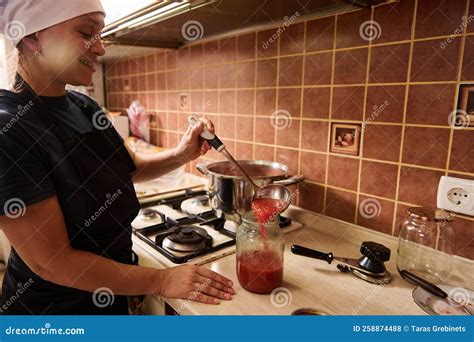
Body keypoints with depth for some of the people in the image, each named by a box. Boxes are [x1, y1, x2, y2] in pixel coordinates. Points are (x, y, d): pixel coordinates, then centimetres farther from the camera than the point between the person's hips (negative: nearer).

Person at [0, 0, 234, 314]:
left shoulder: (84, 107, -4)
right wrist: (161, 281, -21)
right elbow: (51, 262, -26)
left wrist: (181, 155, -10)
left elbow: (130, 167, 9)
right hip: (55, 306, -6)